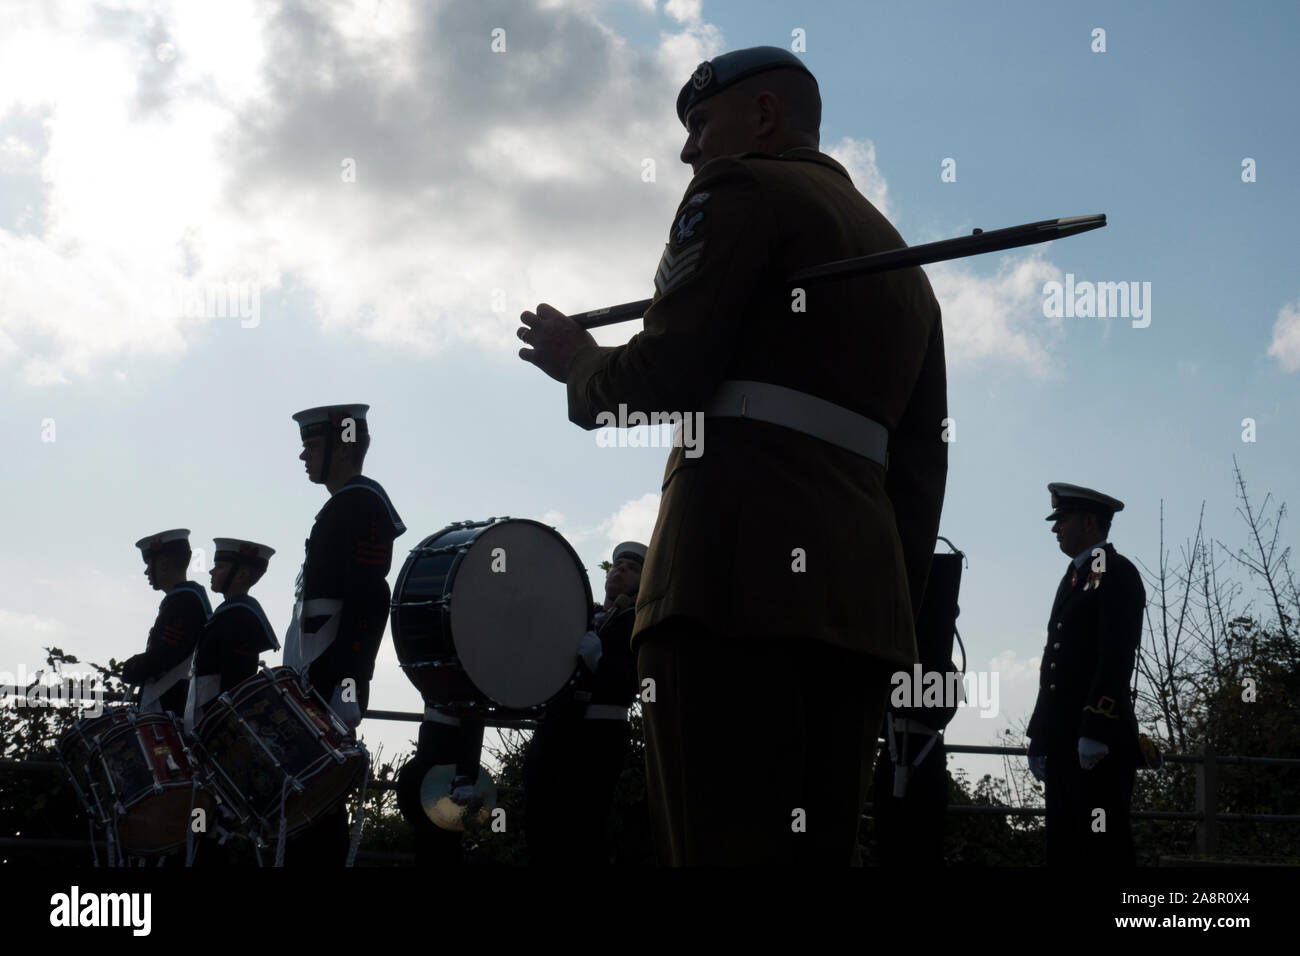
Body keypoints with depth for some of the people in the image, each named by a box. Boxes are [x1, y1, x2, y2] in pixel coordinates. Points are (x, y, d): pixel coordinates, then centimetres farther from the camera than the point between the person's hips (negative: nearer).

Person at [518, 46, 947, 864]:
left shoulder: (744, 192, 5)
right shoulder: (902, 264, 28)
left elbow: (666, 375, -7)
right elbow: (921, 460, 22)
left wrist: (580, 362, 12)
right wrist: (898, 609, 19)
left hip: (737, 577, -8)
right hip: (861, 601, 8)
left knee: (725, 847, -12)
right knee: (816, 851, 6)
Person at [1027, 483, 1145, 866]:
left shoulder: (1116, 573, -4)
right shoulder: (1074, 577, 23)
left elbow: (1117, 658, -15)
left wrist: (1095, 731, -22)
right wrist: (1039, 738, 17)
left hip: (1098, 740, -9)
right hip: (1064, 741, 9)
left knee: (1103, 848, -10)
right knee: (1065, 848, 7)